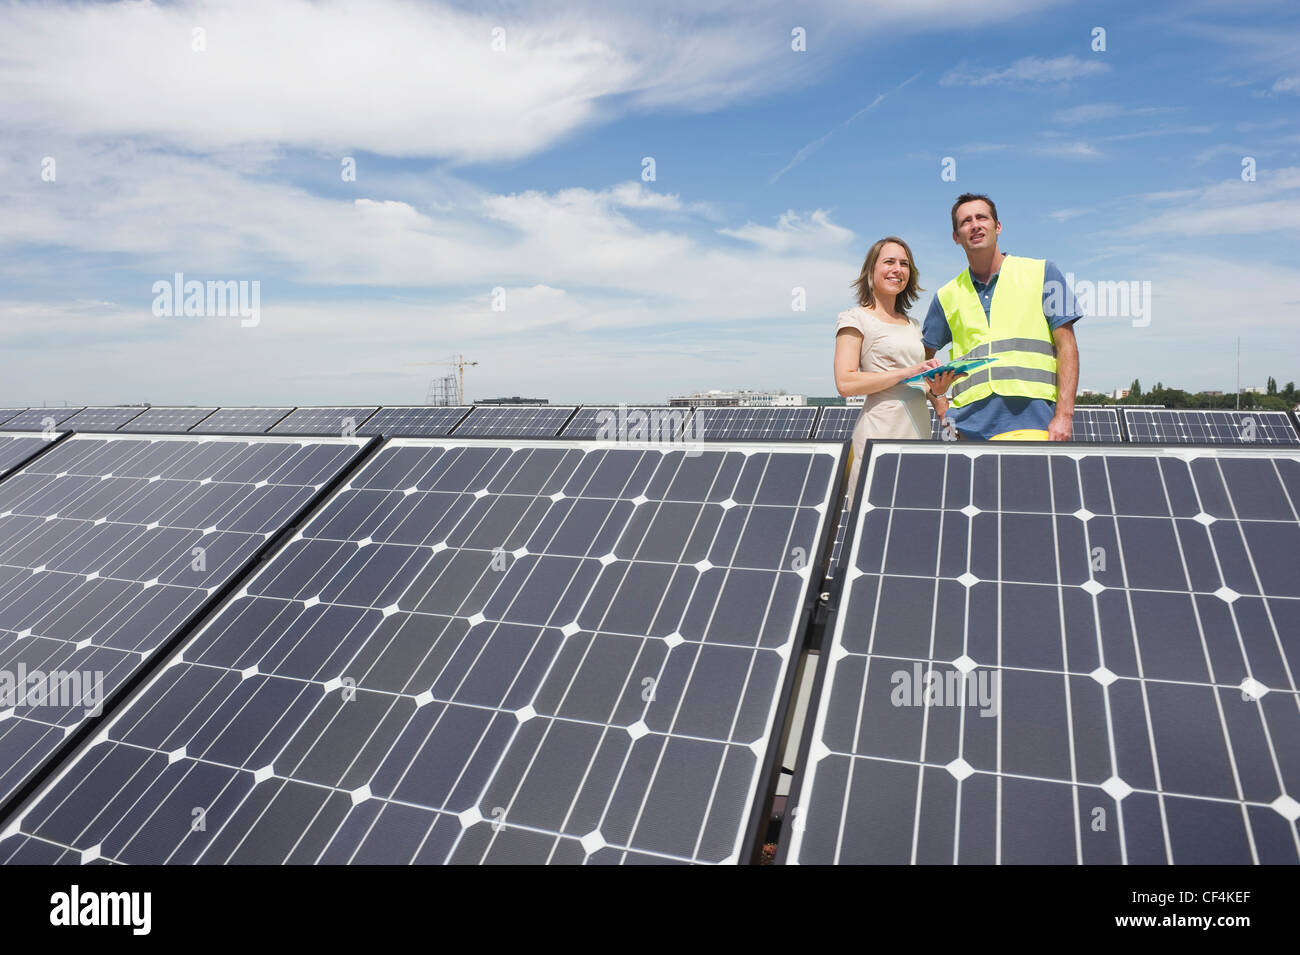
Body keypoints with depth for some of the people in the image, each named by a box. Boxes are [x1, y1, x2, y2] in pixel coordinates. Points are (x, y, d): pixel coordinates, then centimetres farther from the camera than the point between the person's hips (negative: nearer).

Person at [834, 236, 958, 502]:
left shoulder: (913, 324, 22)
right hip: (880, 432, -7)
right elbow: (845, 383, -12)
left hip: (918, 430, 7)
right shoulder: (856, 319, 1)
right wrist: (907, 372, -15)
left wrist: (935, 389, 3)